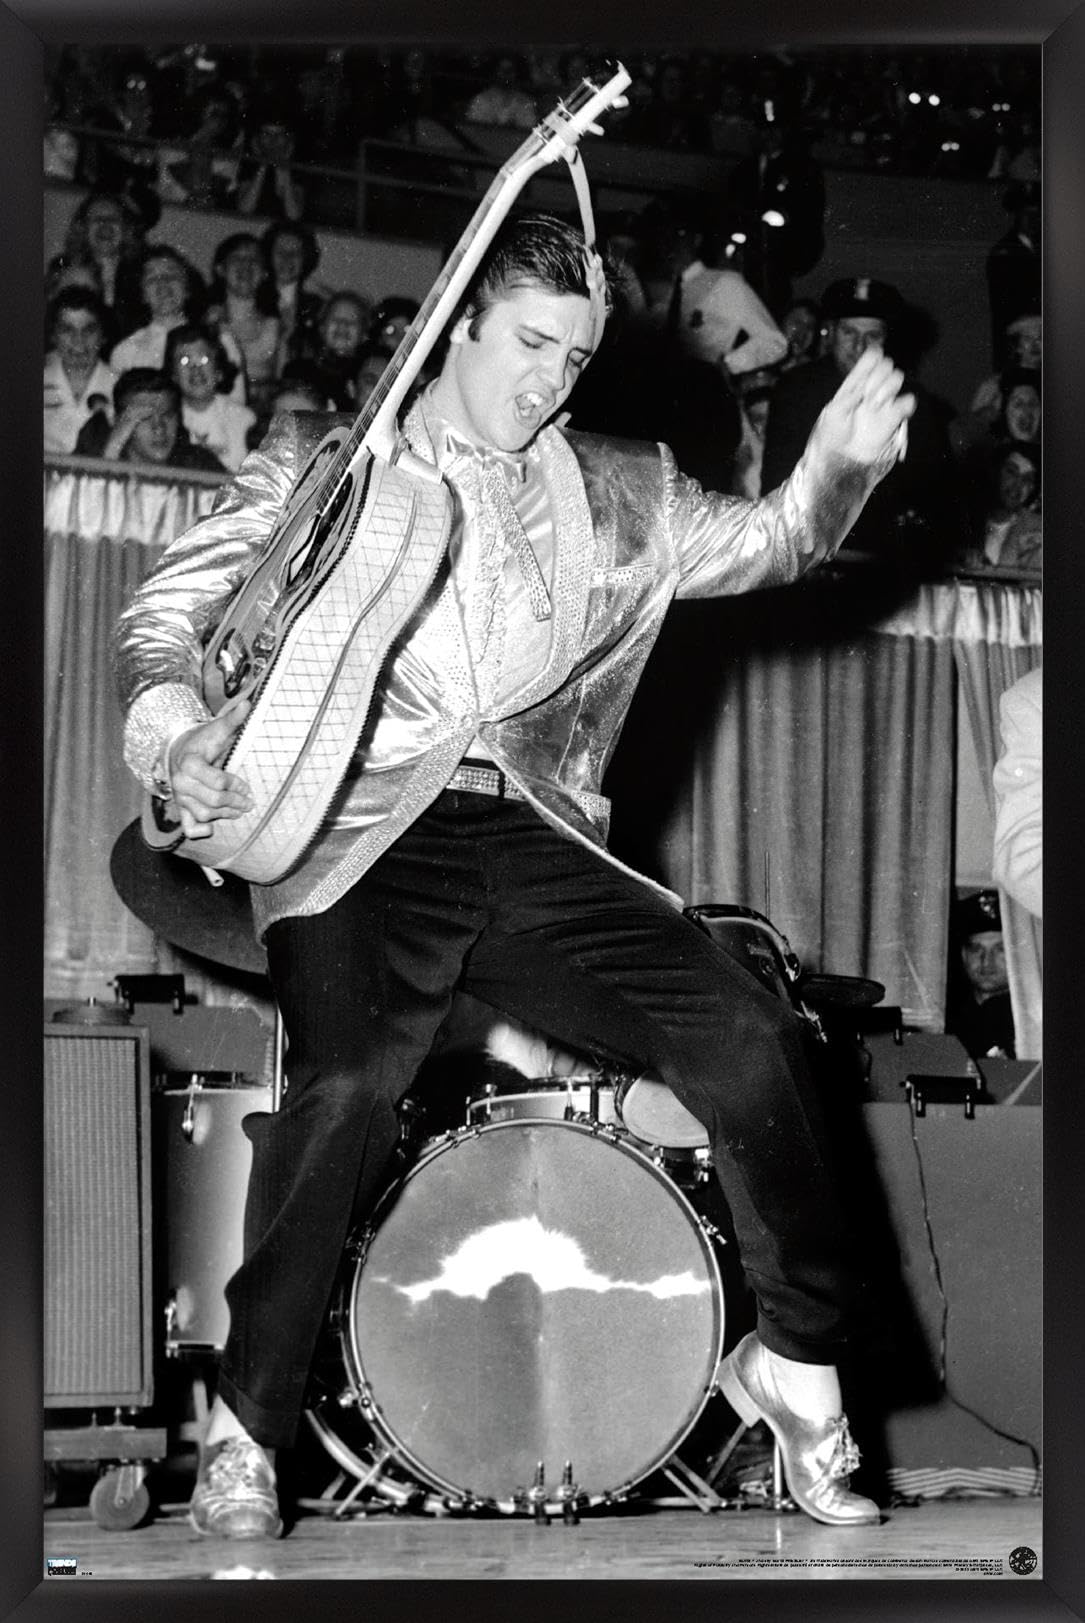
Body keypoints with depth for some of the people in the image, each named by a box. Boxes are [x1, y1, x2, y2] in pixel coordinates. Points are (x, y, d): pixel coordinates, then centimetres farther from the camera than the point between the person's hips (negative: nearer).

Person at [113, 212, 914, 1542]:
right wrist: (177, 734, -16)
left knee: (747, 1032, -14)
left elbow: (765, 544, 16)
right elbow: (169, 610, 6)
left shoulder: (617, 497, 21)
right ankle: (243, 1434, -12)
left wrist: (837, 464, -6)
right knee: (350, 1078, -29)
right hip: (367, 834, -3)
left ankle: (795, 1360, 5)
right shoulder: (323, 464, 11)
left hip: (538, 841, 4)